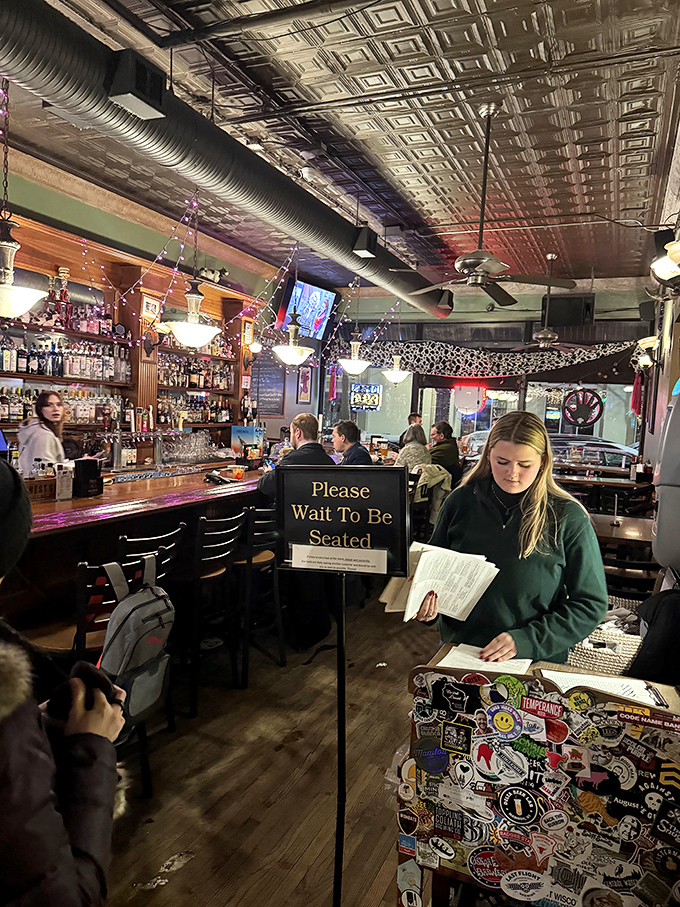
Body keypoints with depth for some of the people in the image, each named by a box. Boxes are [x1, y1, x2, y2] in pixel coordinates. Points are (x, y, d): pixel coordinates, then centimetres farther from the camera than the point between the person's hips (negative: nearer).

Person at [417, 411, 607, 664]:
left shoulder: (567, 517, -5)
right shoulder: (461, 501, 2)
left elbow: (591, 604, -2)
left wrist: (525, 640, -13)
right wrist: (426, 601, -5)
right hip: (457, 652, 2)